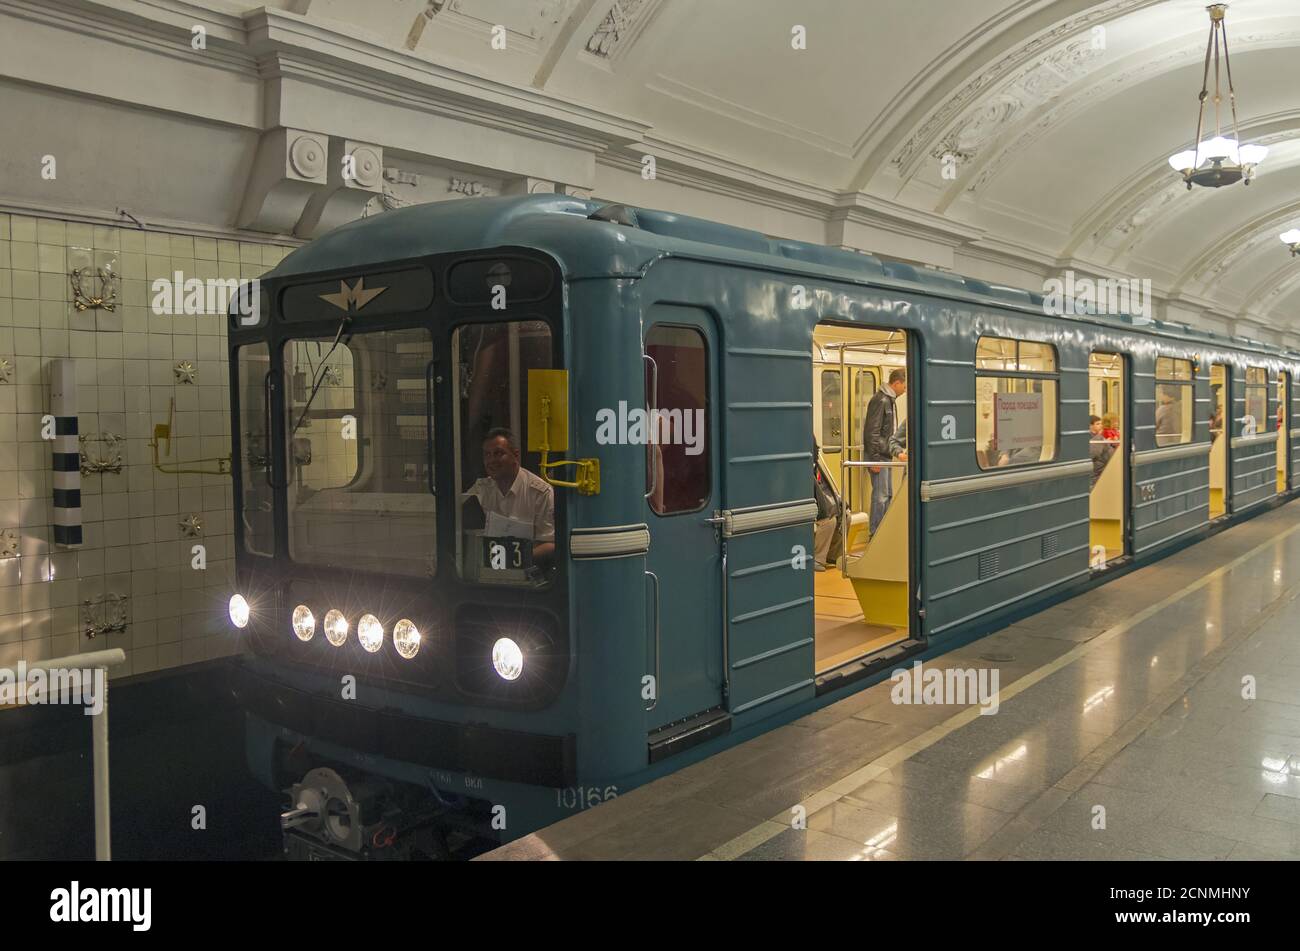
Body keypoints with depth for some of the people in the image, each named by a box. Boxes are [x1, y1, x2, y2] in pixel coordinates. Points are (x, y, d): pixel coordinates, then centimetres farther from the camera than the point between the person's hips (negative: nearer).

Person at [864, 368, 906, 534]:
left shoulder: (889, 399, 14)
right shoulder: (880, 400, -16)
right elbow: (872, 431, -20)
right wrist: (874, 459, -21)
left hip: (885, 455, 10)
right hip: (879, 456, -10)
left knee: (888, 495, 15)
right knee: (881, 496, -6)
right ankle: (875, 533, 0)